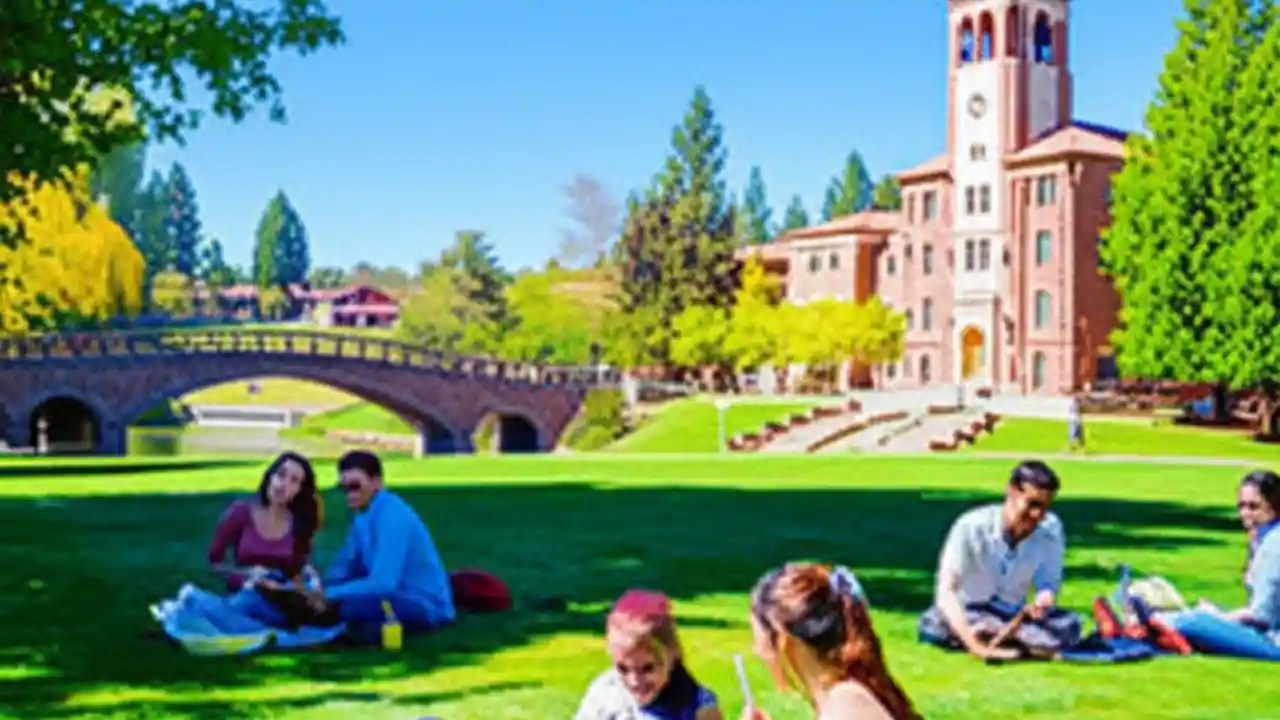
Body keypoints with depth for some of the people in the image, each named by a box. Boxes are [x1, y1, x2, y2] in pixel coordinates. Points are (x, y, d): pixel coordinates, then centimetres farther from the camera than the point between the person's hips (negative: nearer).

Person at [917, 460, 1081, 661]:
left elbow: (1048, 582, -7)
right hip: (969, 614, -3)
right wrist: (974, 645, -42)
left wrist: (1044, 600, -34)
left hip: (1015, 616, 3)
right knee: (936, 624, -37)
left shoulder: (1051, 529, -12)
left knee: (1069, 625, -26)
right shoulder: (971, 527, -22)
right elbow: (946, 590, -28)